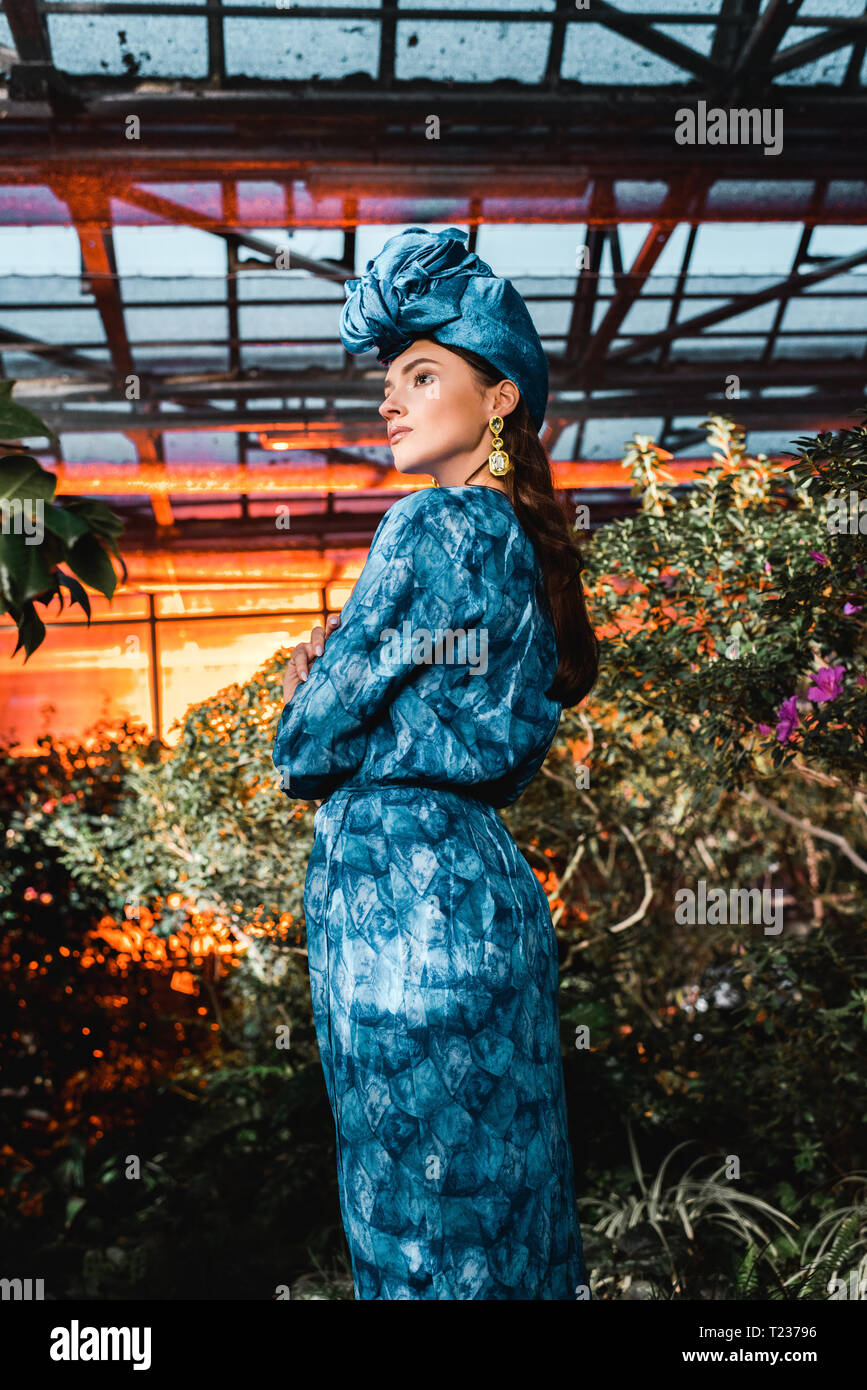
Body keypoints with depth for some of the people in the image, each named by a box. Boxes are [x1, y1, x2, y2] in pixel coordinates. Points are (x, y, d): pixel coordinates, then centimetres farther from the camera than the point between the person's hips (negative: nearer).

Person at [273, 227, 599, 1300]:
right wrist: (336, 676, 5)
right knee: (501, 1181, 19)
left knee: (423, 1216, 4)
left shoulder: (438, 525, -13)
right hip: (481, 881, 9)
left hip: (402, 897, -9)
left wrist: (313, 699, 10)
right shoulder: (521, 543, 14)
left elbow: (304, 749, -11)